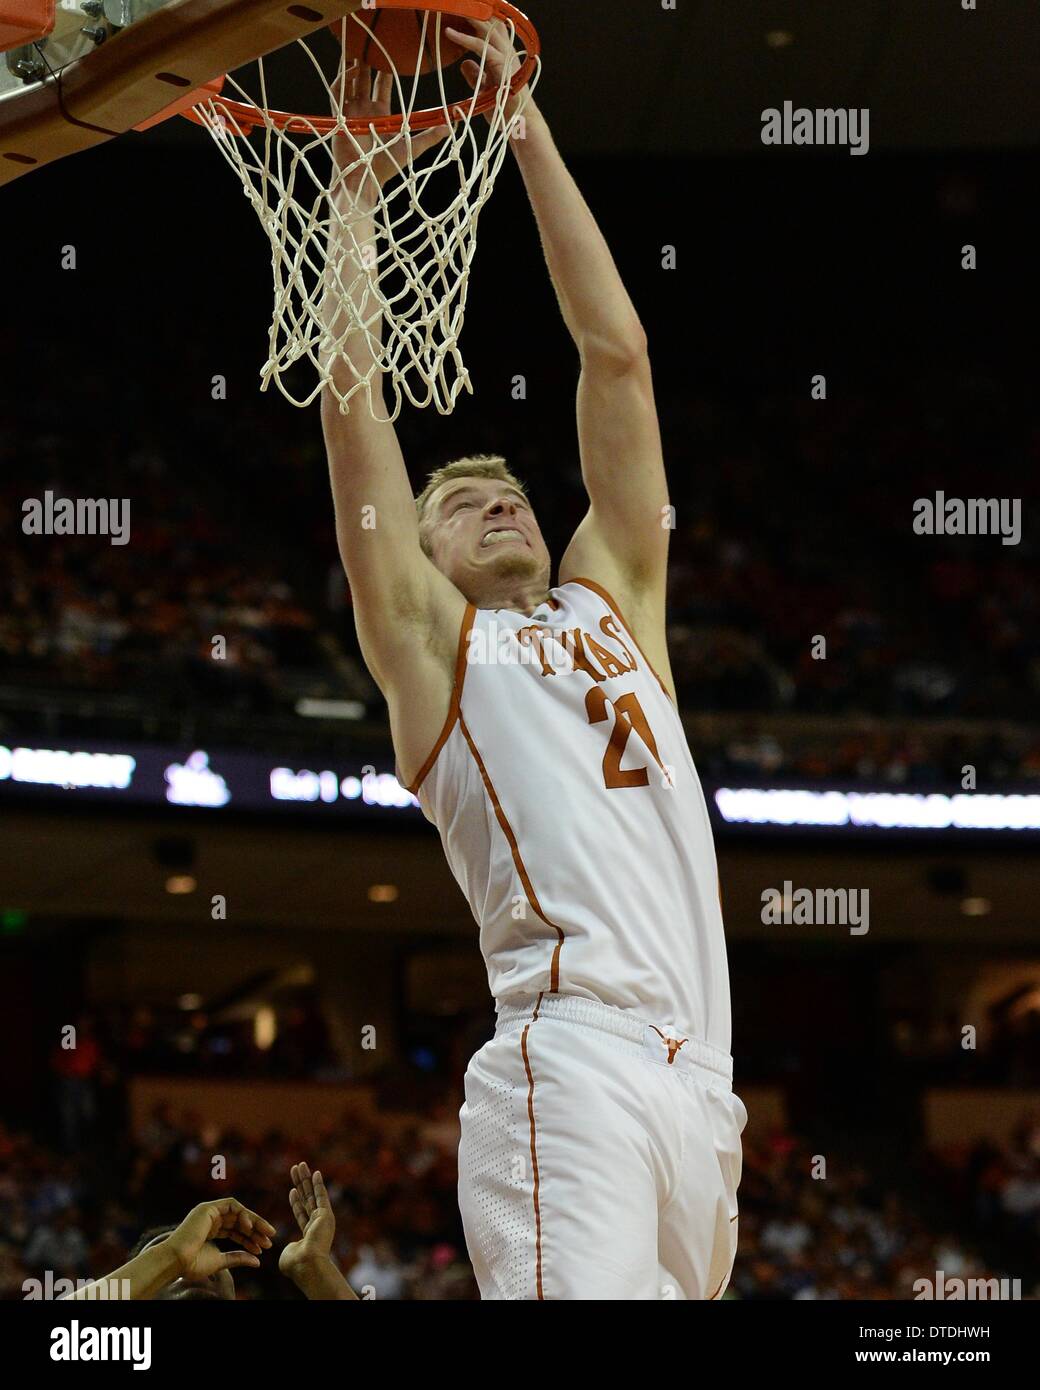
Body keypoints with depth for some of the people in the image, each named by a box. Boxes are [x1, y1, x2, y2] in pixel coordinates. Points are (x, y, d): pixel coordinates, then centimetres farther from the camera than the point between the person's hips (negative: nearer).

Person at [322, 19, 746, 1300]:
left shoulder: (614, 600, 27)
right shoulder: (427, 641, 17)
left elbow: (618, 355, 22)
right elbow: (352, 389, 12)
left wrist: (528, 131, 22)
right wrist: (358, 187, 18)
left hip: (699, 1078, 6)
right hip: (574, 1061, -6)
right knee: (583, 1292, -23)